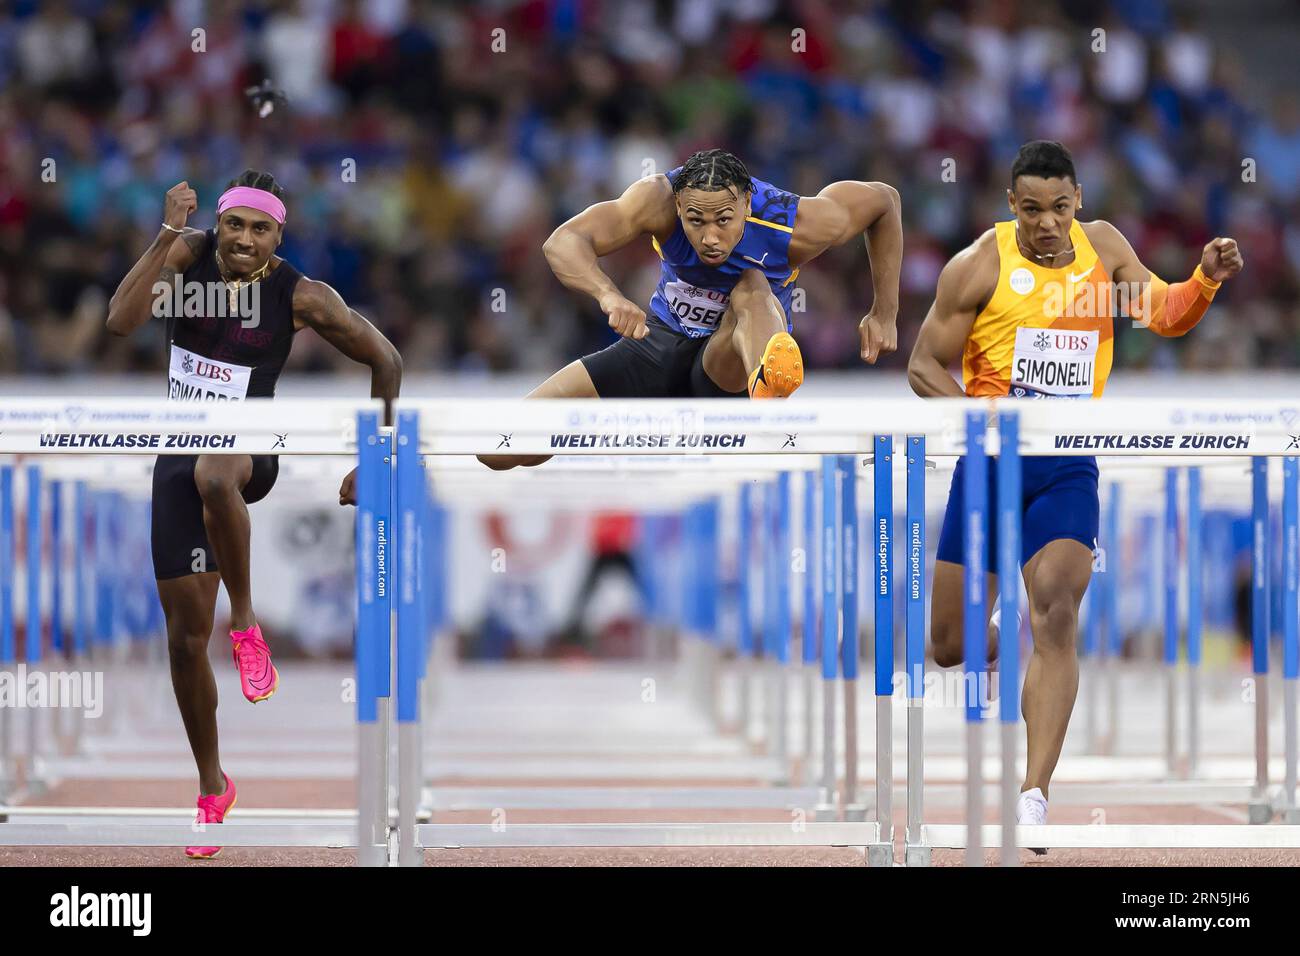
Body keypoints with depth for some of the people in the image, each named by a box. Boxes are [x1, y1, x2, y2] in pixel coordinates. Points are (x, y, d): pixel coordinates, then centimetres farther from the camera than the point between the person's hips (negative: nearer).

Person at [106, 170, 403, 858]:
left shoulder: (301, 296, -10)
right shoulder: (189, 254, -5)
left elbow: (385, 361, -1)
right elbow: (120, 321, -20)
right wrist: (167, 236, -27)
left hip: (249, 451, -3)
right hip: (178, 460, 3)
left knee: (212, 473, -44)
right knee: (185, 638, 4)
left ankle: (245, 623, -22)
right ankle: (212, 787, 23)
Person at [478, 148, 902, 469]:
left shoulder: (798, 227, -23)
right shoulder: (659, 200, -25)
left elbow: (884, 200, -4)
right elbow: (562, 242, -37)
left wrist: (885, 312, -4)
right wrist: (608, 294, -57)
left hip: (731, 363, -2)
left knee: (752, 288, -39)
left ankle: (765, 391, -72)